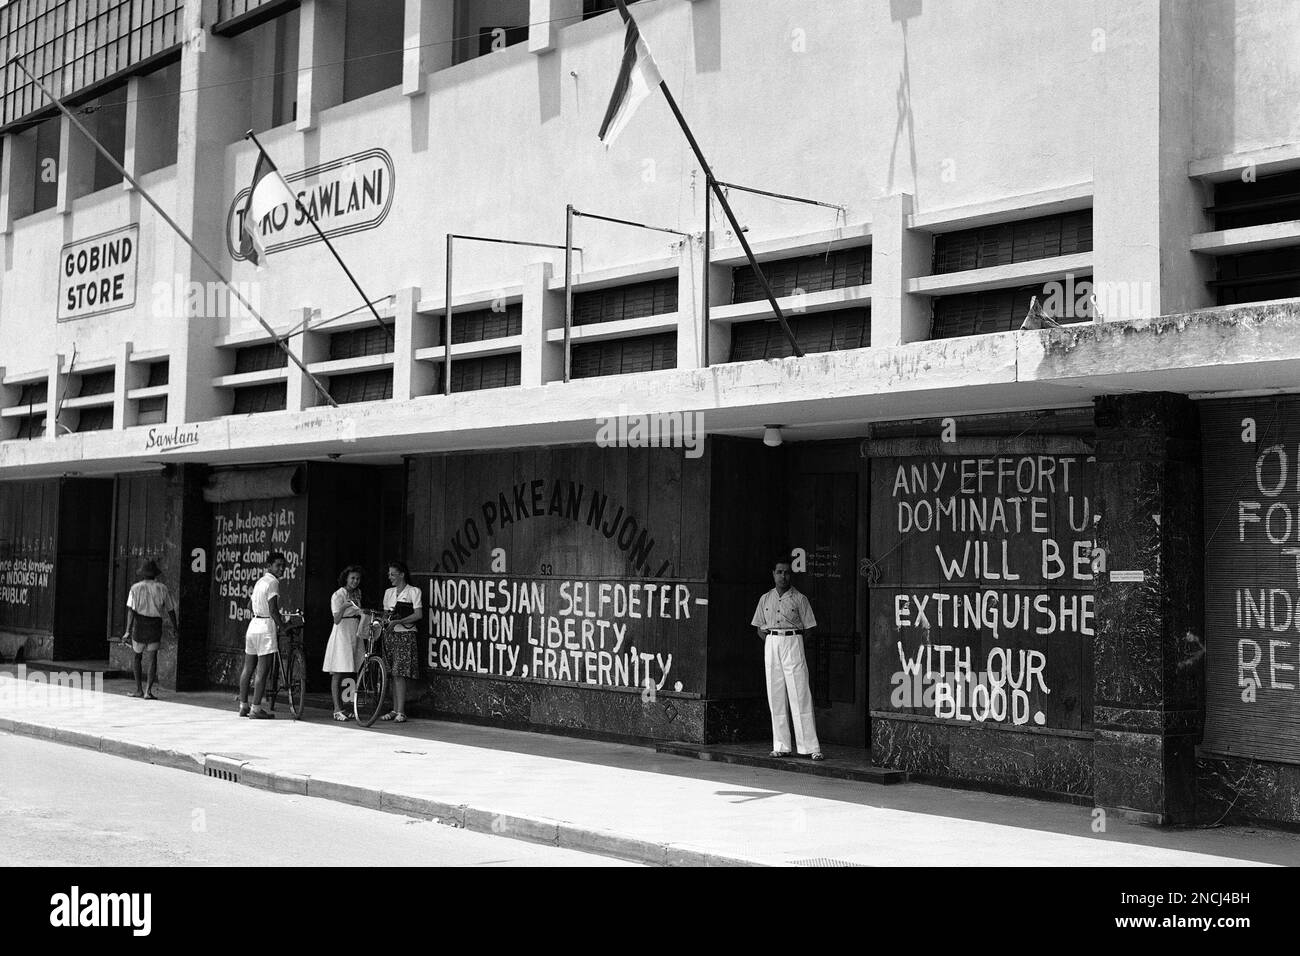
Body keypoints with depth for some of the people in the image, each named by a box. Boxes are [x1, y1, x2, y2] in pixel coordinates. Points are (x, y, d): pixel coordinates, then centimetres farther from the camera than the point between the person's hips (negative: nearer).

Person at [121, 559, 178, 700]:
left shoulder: (135, 588, -2)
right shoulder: (162, 588, 1)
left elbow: (131, 610, -9)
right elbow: (170, 609, 6)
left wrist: (128, 631, -10)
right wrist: (174, 626, 21)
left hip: (139, 625, 0)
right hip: (155, 625, 0)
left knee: (137, 656, 16)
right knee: (152, 658, 2)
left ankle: (139, 689, 17)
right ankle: (148, 691, -7)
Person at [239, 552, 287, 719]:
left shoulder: (260, 580, 16)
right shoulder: (273, 582, -12)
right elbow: (273, 610, -19)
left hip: (254, 623, 9)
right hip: (266, 626, -9)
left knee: (248, 668, 12)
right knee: (262, 670, -7)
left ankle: (243, 706, 18)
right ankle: (256, 708, -7)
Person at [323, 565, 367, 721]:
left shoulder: (358, 593, 14)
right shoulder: (338, 595, -8)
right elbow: (336, 620, -14)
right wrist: (343, 607, -30)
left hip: (355, 633, 7)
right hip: (341, 633, -7)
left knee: (347, 673, 7)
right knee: (338, 673, -6)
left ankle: (341, 707, 12)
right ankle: (337, 709, -8)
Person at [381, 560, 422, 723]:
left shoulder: (413, 591, -1)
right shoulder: (389, 592, 16)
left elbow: (418, 614, -9)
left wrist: (399, 621, -18)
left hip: (405, 636, -6)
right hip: (390, 635, 6)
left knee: (399, 674, -13)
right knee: (393, 674, 5)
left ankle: (401, 712, -13)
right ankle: (395, 710, 10)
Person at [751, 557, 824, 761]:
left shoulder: (799, 599, 2)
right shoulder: (765, 599, 13)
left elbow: (808, 627, 2)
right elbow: (759, 628, 16)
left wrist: (791, 640, -6)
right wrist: (771, 640, 1)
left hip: (793, 644, -4)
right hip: (771, 645, 4)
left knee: (800, 695, -9)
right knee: (775, 696, 3)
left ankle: (811, 746, -10)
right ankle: (781, 746, 8)